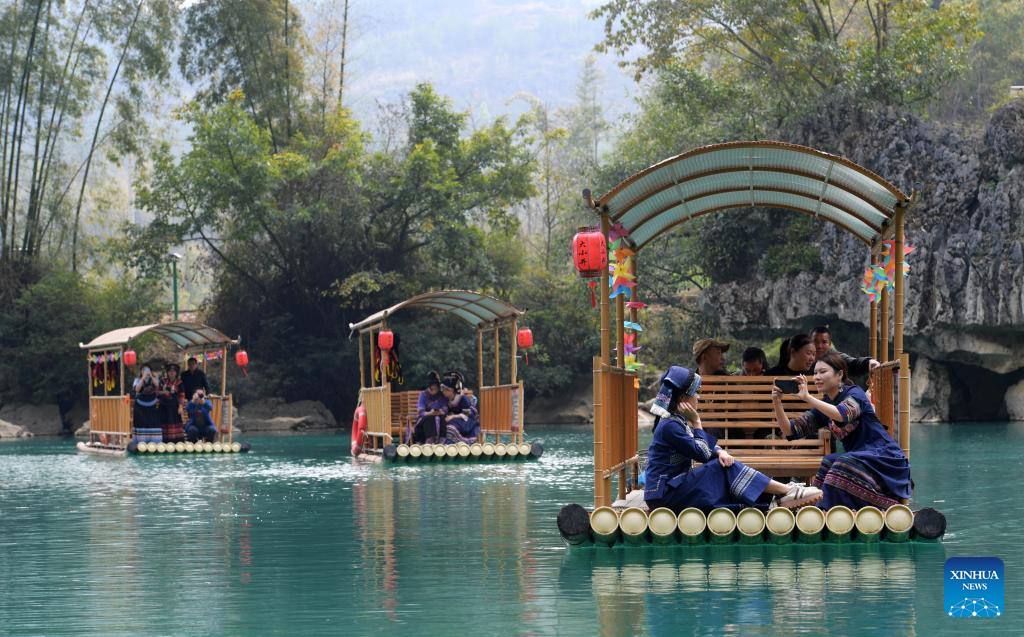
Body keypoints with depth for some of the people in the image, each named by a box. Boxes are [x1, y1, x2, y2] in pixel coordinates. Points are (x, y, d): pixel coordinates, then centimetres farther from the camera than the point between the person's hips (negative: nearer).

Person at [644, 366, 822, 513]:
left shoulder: (679, 421, 14)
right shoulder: (669, 426, -17)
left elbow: (709, 446, 13)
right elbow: (703, 454, -14)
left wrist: (720, 452, -8)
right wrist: (696, 423, -10)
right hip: (664, 495, -9)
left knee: (725, 463, -4)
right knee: (726, 469, -14)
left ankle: (776, 500, -18)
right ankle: (787, 492, -15)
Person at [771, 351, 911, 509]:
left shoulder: (854, 393, -10)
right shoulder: (823, 406, 10)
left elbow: (842, 415, -34)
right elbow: (790, 431, 2)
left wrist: (807, 397, -36)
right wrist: (777, 403, -13)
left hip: (884, 457, -6)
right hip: (856, 458, 6)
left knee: (843, 467, -30)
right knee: (829, 463, -21)